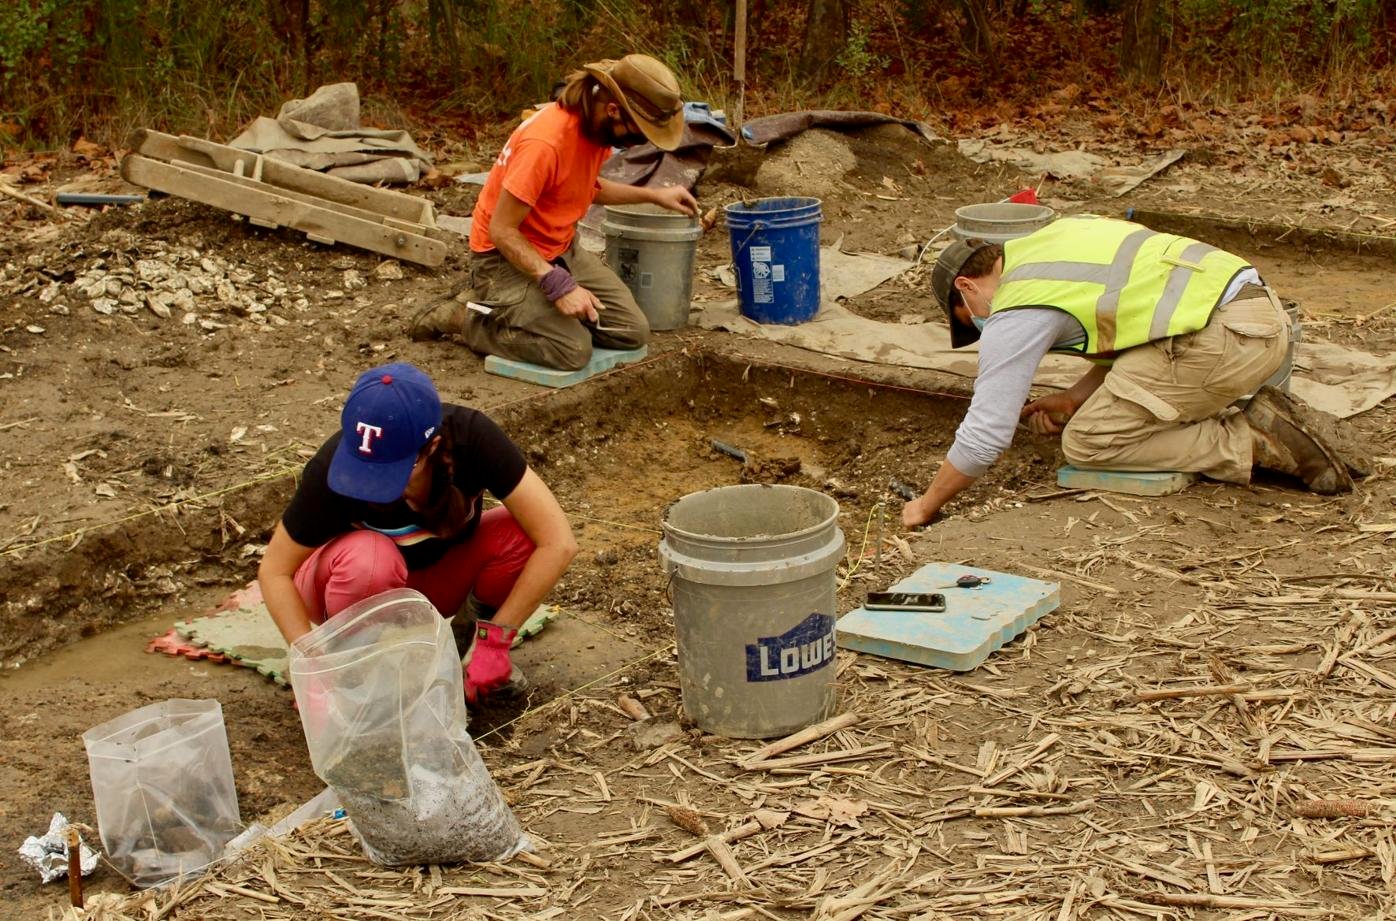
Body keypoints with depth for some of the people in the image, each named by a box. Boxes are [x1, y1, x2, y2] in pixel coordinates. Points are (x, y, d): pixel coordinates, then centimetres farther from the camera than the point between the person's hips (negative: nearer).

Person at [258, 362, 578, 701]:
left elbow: (559, 544, -31)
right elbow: (274, 571, -20)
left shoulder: (470, 437, -31)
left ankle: (478, 619, 1)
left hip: (437, 577, 2)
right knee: (370, 558, -37)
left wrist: (495, 639, -31)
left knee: (523, 533, -29)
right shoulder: (332, 468, -32)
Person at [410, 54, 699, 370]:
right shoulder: (545, 142, -30)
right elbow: (502, 231, -25)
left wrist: (653, 195, 12)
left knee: (634, 331, -3)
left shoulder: (597, 125, -3)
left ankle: (538, 309, 16)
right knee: (574, 350, -23)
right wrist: (558, 284, -31)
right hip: (506, 257, -8)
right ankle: (464, 317, -3)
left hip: (562, 250, 8)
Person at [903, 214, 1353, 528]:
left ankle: (1254, 444, -5)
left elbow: (985, 433, -3)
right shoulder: (1057, 239, 24)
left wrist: (928, 505, 11)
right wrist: (1072, 399, 22)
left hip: (1222, 339, -10)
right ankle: (1256, 422, 8)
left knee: (1086, 443, 0)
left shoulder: (1015, 312, -1)